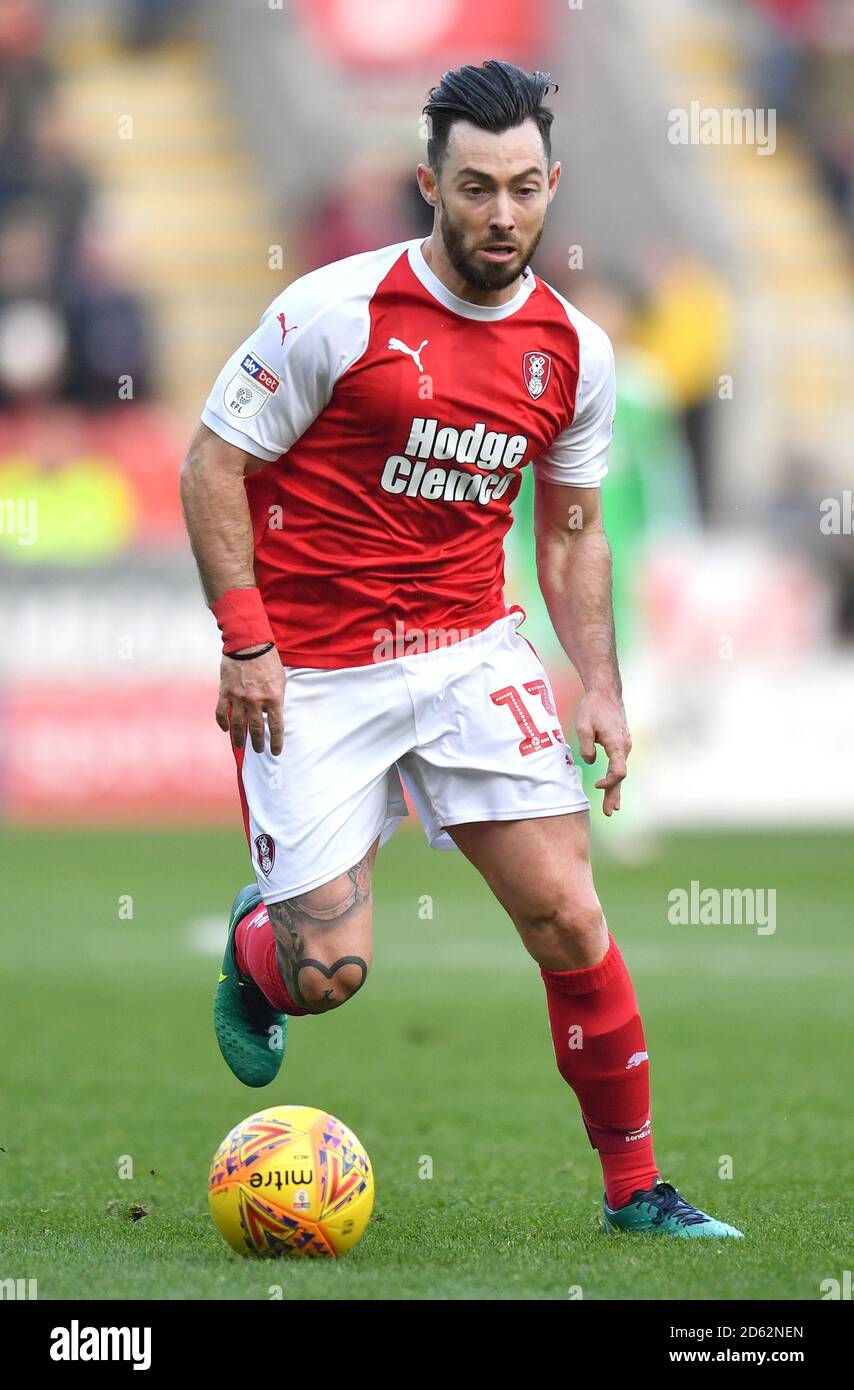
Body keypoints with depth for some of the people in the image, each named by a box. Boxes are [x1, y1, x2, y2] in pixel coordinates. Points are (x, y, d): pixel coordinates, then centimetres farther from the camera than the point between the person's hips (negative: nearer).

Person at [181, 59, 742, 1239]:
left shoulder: (574, 351, 2)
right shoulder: (336, 312, -13)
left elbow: (572, 531, 14)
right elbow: (214, 463, -7)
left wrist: (601, 686, 4)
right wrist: (246, 642, -14)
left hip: (473, 652, 4)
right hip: (312, 676, -3)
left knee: (568, 915, -7)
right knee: (330, 972, -7)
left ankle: (635, 1187, 8)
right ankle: (257, 940, 32)